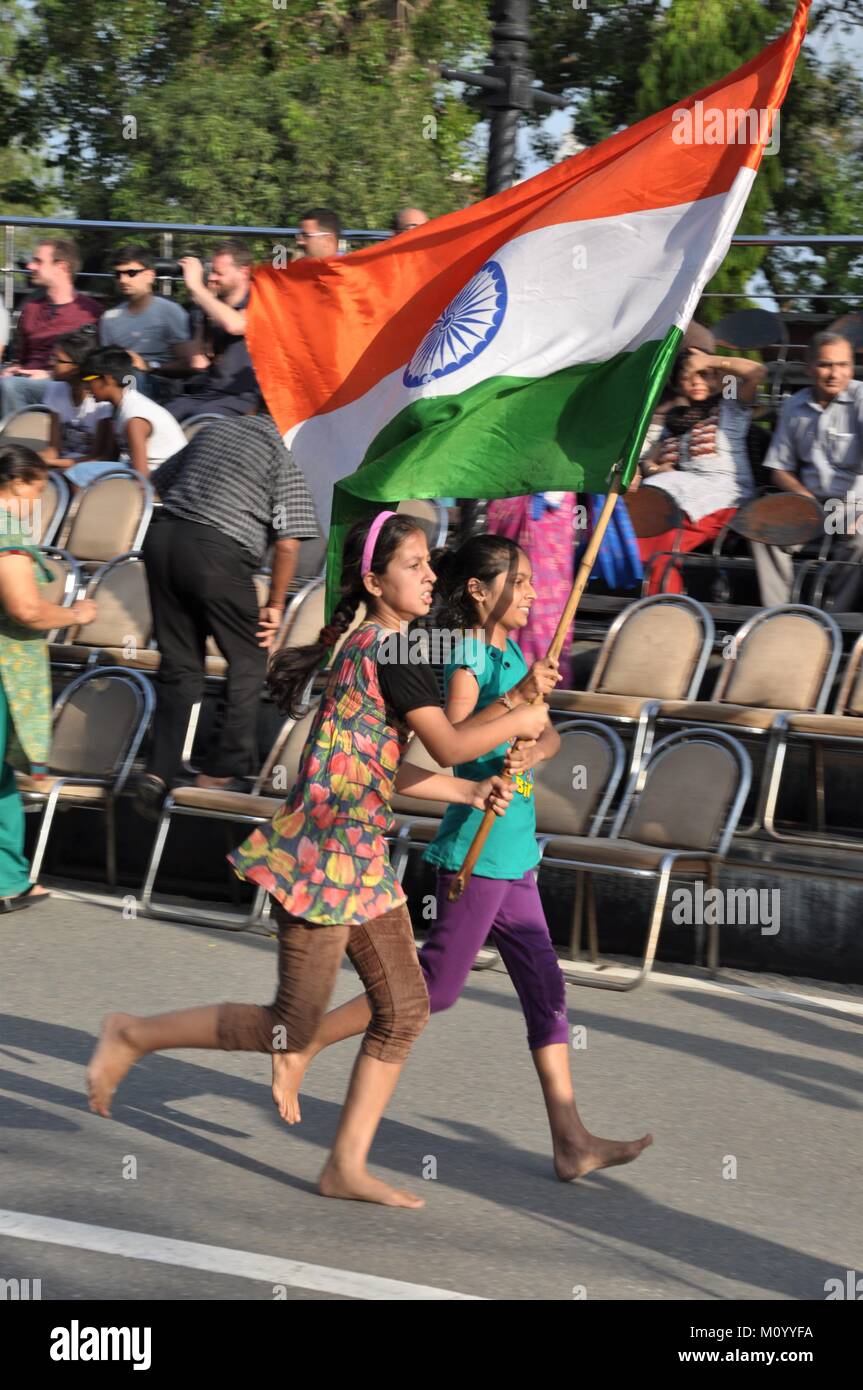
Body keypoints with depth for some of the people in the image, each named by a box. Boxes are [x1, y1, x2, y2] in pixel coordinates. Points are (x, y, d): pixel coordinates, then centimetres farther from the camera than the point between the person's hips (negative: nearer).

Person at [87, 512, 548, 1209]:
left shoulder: (367, 647, 15)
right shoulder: (389, 650, -14)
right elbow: (450, 744, -17)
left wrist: (471, 791, 9)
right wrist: (520, 721, -2)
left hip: (364, 857, 10)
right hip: (326, 853, -10)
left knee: (405, 1010, 8)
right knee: (291, 1030, -4)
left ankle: (347, 1165, 12)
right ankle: (133, 1035, 10)